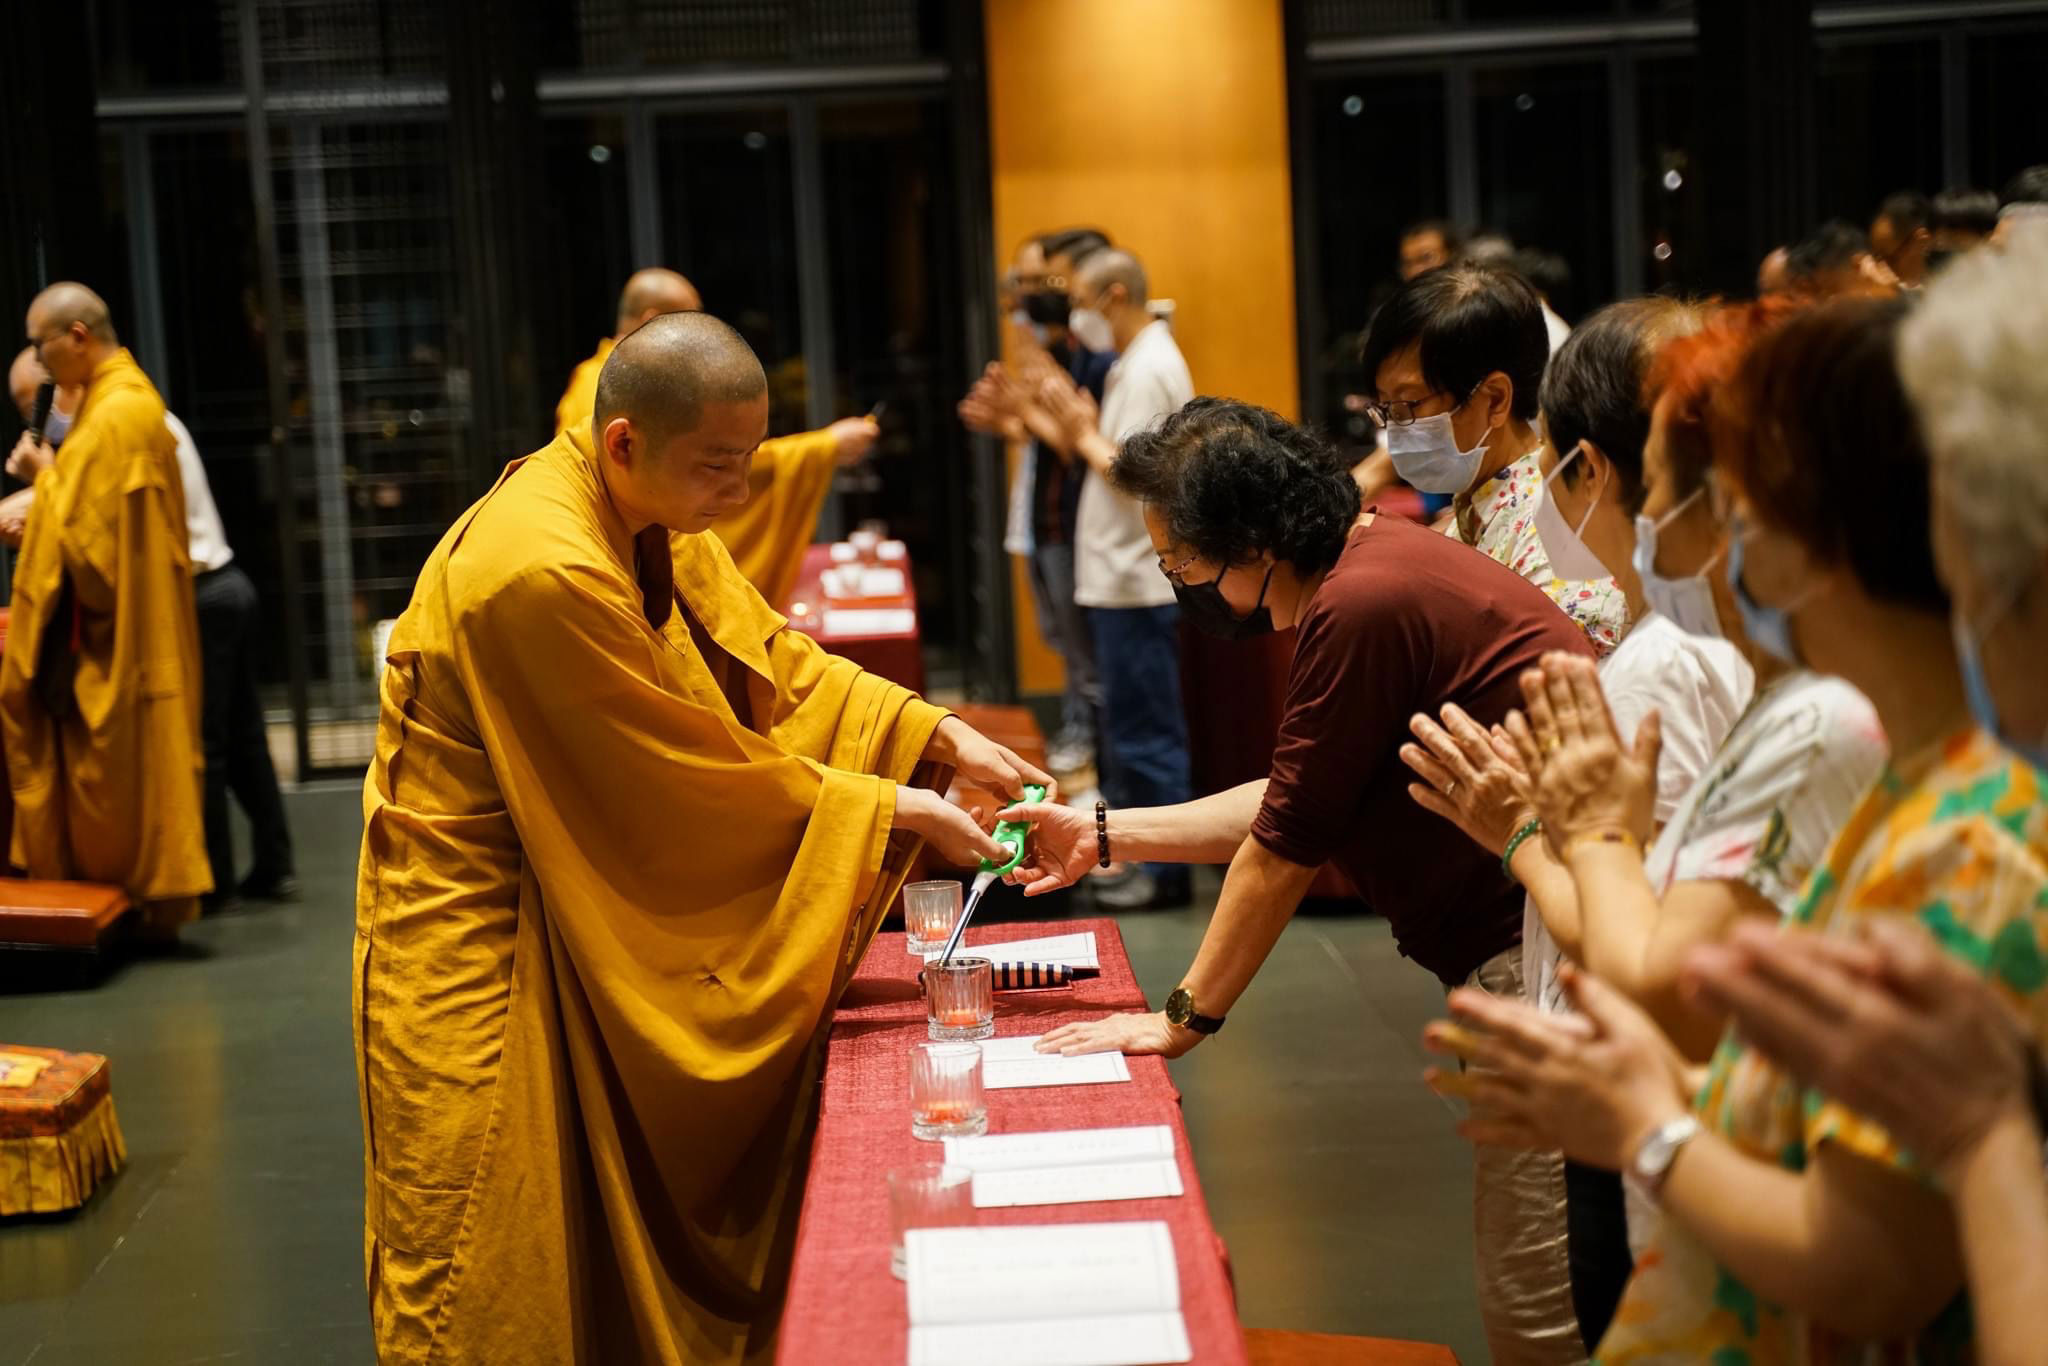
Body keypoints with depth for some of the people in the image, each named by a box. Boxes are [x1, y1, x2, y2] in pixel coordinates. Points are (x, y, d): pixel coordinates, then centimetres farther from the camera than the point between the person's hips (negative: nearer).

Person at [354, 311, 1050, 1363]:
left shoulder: (643, 517, -2)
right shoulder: (542, 571, -30)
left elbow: (767, 658, 5)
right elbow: (692, 780, -23)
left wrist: (940, 738, -5)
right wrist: (890, 809, -15)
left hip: (584, 899, 9)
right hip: (477, 926, -9)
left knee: (625, 1218, 16)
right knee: (491, 1272, 0)